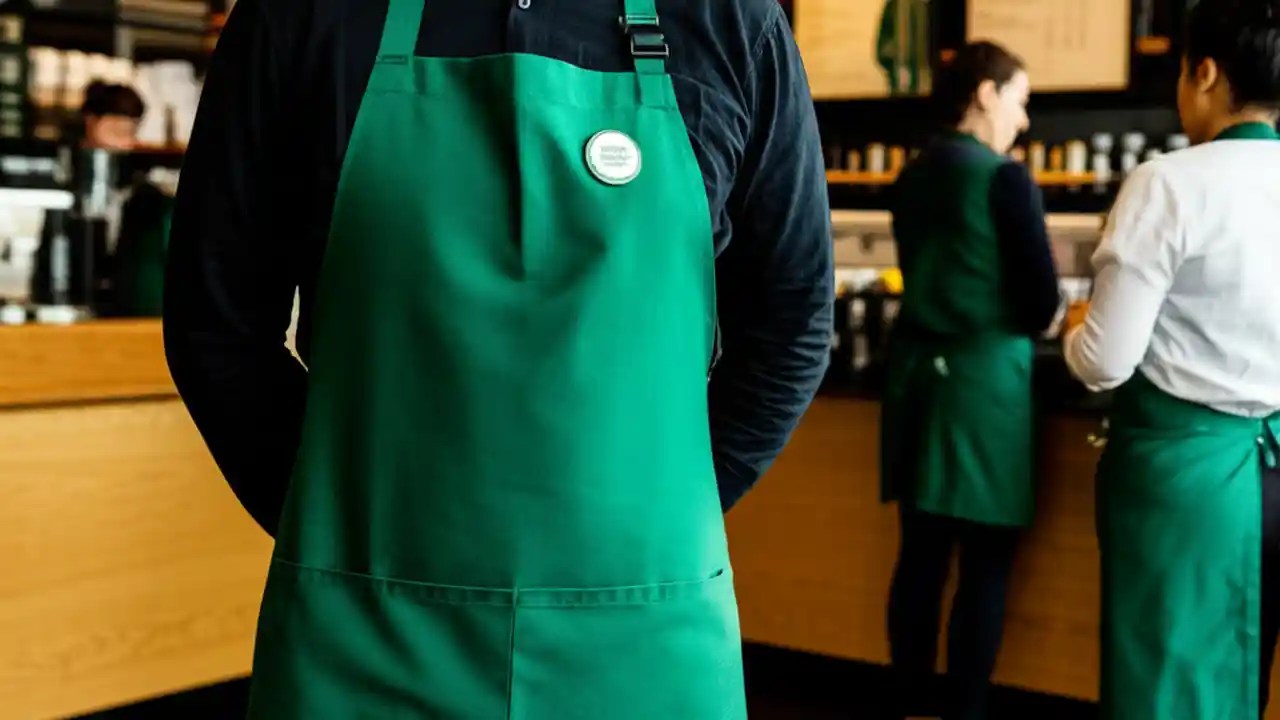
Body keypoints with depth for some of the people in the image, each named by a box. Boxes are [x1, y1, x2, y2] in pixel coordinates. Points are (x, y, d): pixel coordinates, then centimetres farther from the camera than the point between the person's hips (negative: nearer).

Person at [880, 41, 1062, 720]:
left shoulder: (912, 176, 10)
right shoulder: (1005, 178, -11)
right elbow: (1042, 305, -10)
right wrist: (1020, 320, 11)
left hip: (917, 369, 7)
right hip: (984, 378, -7)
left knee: (920, 551, 12)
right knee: (984, 563, 2)